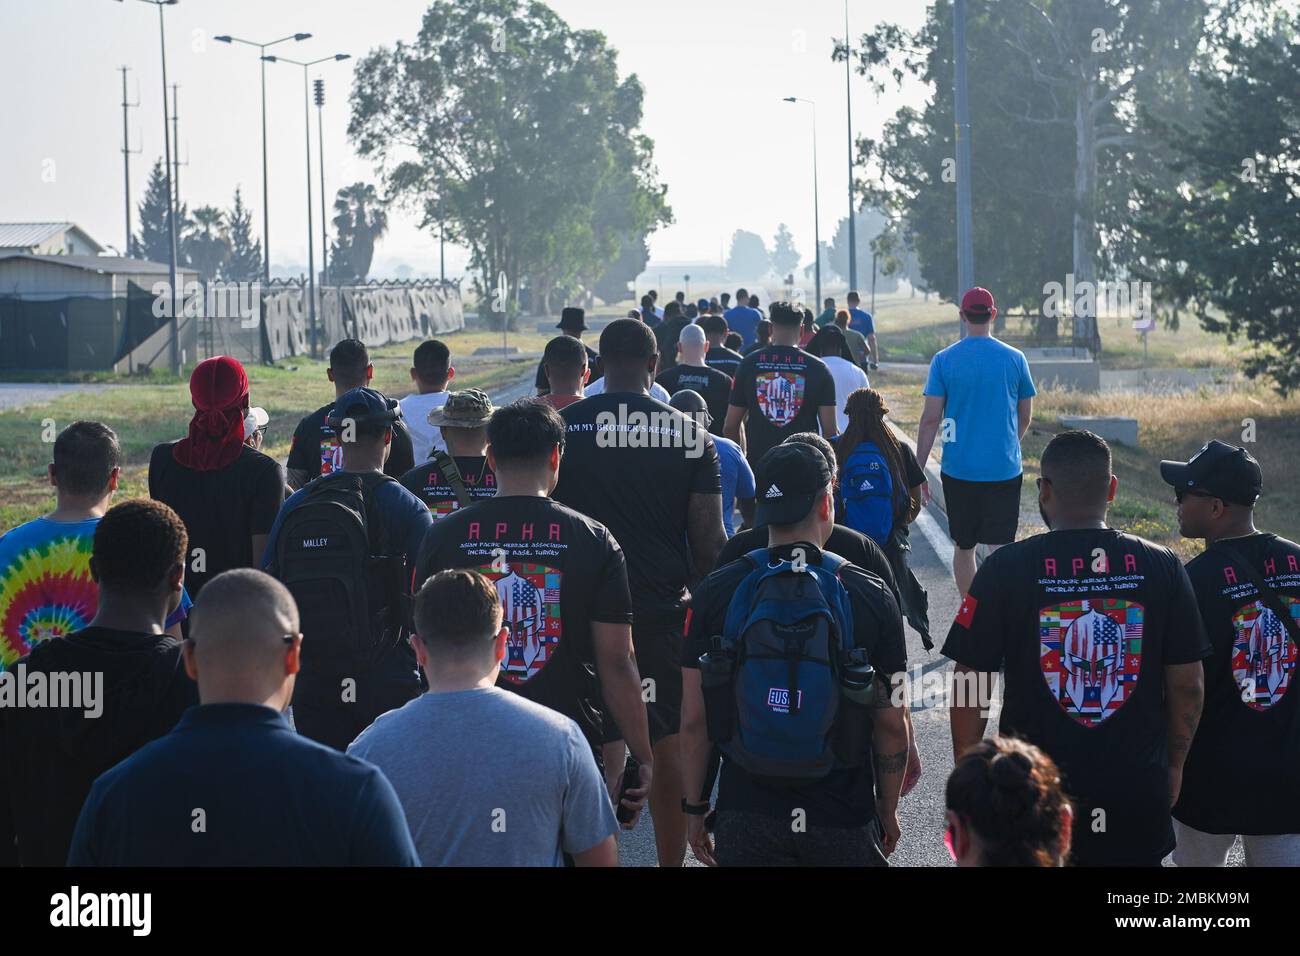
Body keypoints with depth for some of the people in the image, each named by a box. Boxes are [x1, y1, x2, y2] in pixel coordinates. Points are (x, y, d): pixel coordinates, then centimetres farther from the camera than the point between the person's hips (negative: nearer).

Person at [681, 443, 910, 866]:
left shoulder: (715, 593, -5)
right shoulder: (870, 596, -6)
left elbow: (694, 720, -3)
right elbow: (892, 725, -2)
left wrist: (694, 808, 9)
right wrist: (888, 809, 11)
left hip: (744, 817, 1)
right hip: (844, 820, -1)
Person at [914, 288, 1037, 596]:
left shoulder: (943, 360, -3)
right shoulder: (1014, 359, 0)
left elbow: (930, 419, -6)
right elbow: (1025, 417, 9)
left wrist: (918, 471, 0)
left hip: (959, 469, 0)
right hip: (1004, 469, 0)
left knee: (963, 547, 15)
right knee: (1000, 549, -3)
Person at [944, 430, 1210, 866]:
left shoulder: (1005, 569, -10)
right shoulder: (1162, 567, -4)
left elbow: (970, 685, -7)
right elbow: (1188, 685, 0)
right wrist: (1173, 766, 15)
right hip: (1136, 787, 2)